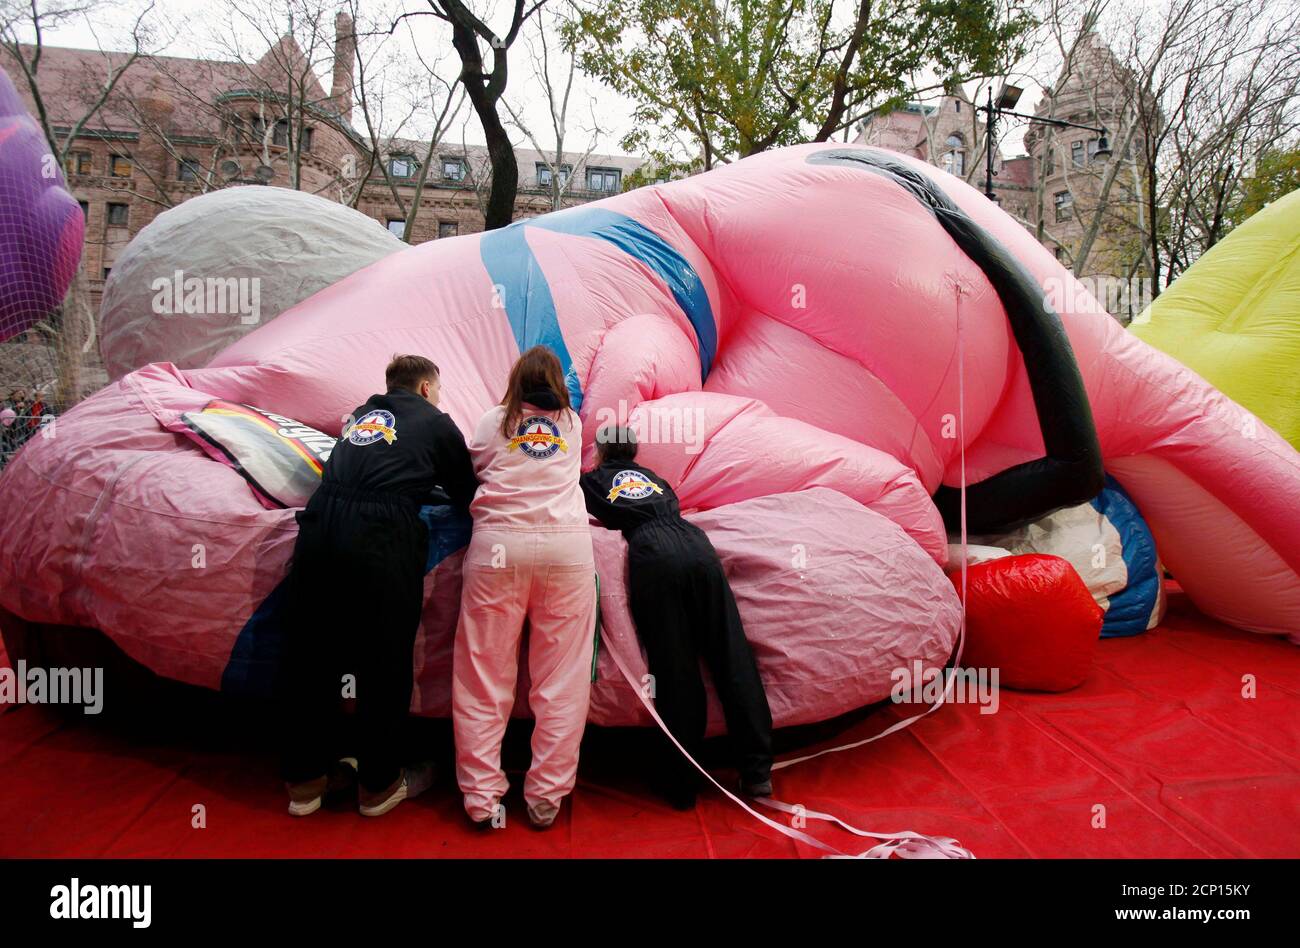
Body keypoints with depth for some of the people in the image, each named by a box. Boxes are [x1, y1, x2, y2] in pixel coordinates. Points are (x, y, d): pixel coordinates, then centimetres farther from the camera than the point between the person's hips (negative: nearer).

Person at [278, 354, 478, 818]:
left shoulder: (361, 414, 26)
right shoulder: (436, 422, 13)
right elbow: (467, 493, 18)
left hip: (319, 529, 6)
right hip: (382, 540, -5)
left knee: (310, 656, 14)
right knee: (385, 664, 8)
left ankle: (304, 780, 30)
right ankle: (379, 785, 23)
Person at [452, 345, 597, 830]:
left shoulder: (493, 421, 15)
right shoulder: (572, 423, 20)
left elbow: (470, 470, 24)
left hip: (499, 544, -1)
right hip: (566, 546, 1)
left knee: (483, 676, 6)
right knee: (561, 680, 4)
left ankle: (481, 797, 9)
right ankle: (545, 798, 8)